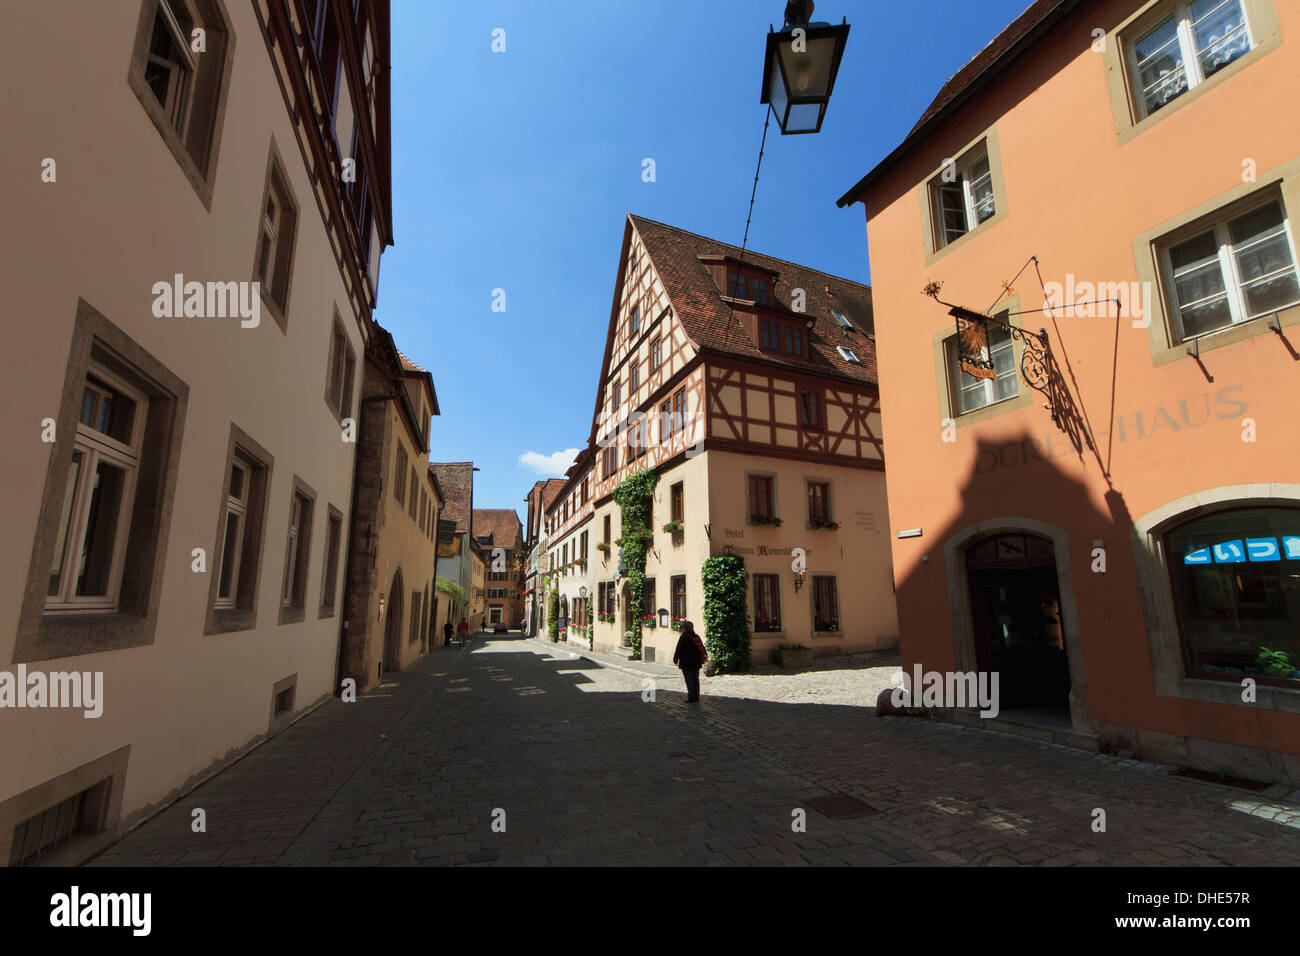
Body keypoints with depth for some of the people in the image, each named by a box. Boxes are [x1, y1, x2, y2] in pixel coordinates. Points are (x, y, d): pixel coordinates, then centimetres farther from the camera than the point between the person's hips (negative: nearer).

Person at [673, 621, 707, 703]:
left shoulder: (683, 637, -13)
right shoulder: (697, 637, 6)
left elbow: (678, 649, -10)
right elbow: (702, 648, 11)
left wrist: (675, 659, 1)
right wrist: (703, 657, 20)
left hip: (687, 663, -6)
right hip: (696, 663, 6)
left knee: (689, 681, 0)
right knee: (695, 680, 13)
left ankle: (691, 698, 0)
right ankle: (696, 697, 17)